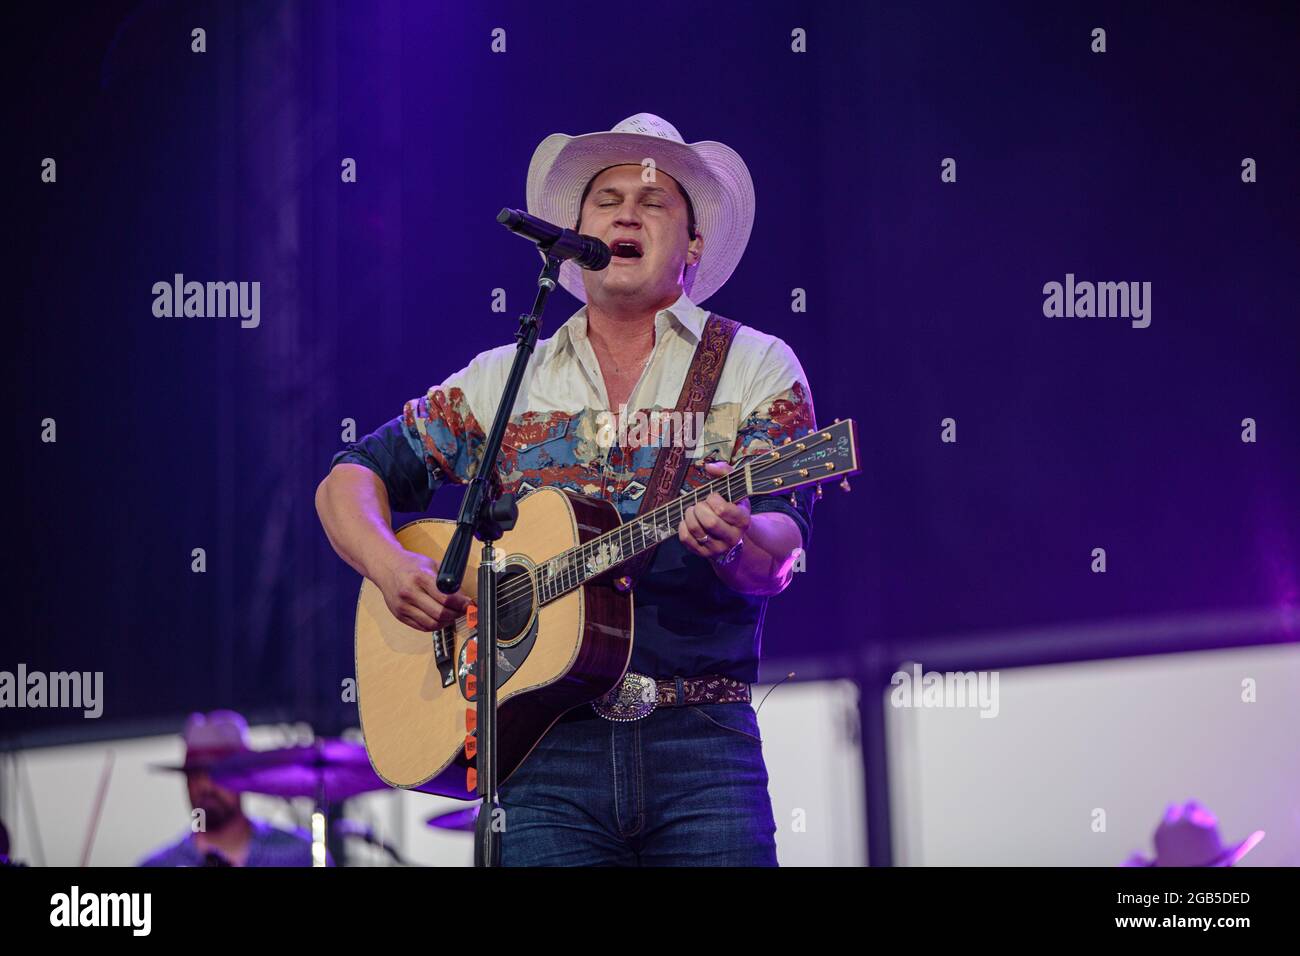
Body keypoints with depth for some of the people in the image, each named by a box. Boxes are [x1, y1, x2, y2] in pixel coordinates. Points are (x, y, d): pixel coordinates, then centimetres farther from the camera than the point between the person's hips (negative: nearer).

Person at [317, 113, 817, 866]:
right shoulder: (500, 382, 15)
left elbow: (779, 549, -4)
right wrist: (390, 566, -4)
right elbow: (351, 481, 17)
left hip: (701, 743, -1)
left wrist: (737, 541, -28)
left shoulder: (755, 367, 8)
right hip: (543, 750, 1)